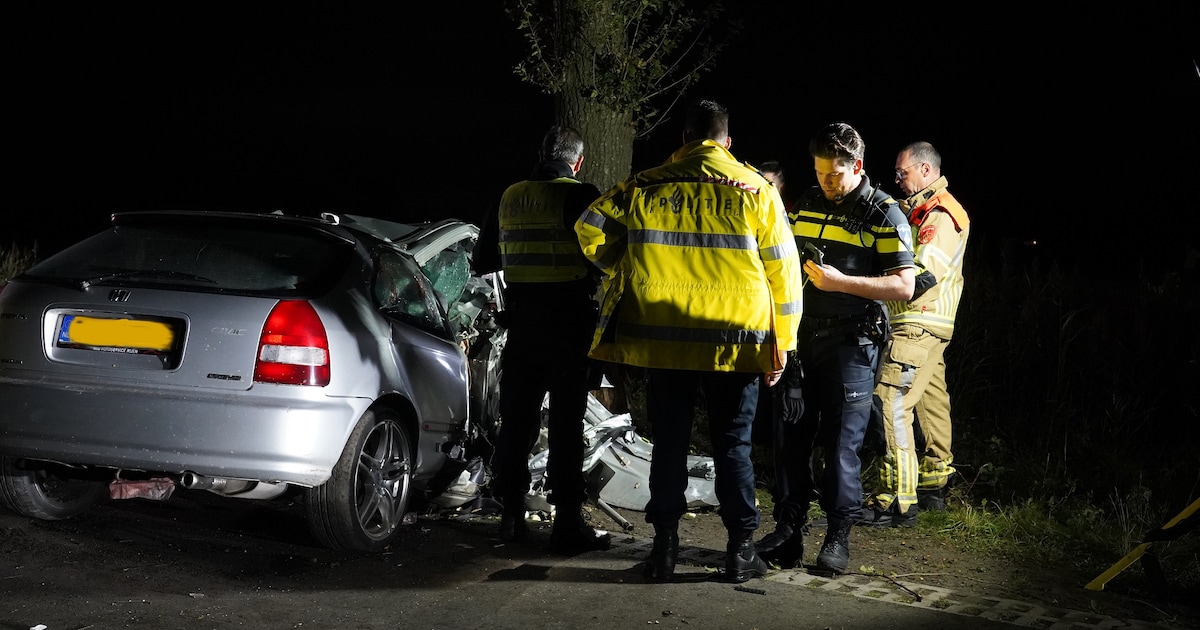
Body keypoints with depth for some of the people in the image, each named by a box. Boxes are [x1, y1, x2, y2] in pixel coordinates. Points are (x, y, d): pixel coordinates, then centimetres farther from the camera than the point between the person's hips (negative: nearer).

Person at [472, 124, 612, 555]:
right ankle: (568, 523, 0)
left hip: (522, 323, 5)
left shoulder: (508, 199, 7)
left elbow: (482, 261, 17)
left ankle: (511, 515, 17)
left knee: (516, 419, 12)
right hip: (570, 325, -4)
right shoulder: (581, 196, -10)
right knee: (566, 424, -1)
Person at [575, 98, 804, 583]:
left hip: (662, 335, 1)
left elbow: (590, 230, 2)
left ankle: (664, 547, 9)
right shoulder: (755, 190, 0)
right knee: (733, 443, 7)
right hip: (734, 338, -1)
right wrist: (781, 341, 6)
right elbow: (780, 267, 1)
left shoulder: (644, 186, 3)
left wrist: (622, 270, 18)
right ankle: (740, 549, 8)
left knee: (669, 441, 9)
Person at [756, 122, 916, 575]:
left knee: (841, 443, -4)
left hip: (851, 342, -5)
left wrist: (841, 282, -19)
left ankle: (838, 537, 5)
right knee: (790, 435, 4)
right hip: (800, 335, 5)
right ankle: (787, 531, 11)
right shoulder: (805, 204, 12)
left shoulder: (884, 214, -5)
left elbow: (903, 286, -11)